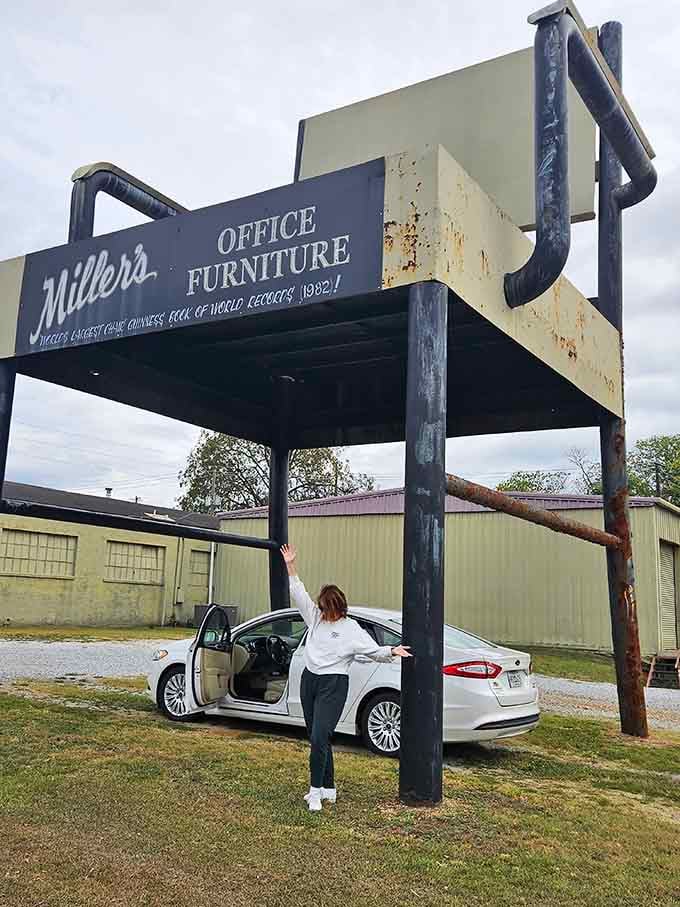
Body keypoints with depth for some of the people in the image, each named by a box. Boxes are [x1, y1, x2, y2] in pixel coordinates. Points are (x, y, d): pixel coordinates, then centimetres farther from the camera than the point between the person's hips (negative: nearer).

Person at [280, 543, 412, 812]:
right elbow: (298, 594, 7)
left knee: (320, 738, -15)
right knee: (316, 739, 11)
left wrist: (393, 651, -26)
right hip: (309, 680, 6)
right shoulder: (315, 617, 8)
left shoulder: (352, 629, -5)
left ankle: (316, 790, -1)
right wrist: (291, 566, 1)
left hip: (333, 684, -6)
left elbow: (374, 650, -7)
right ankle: (328, 789, 22)